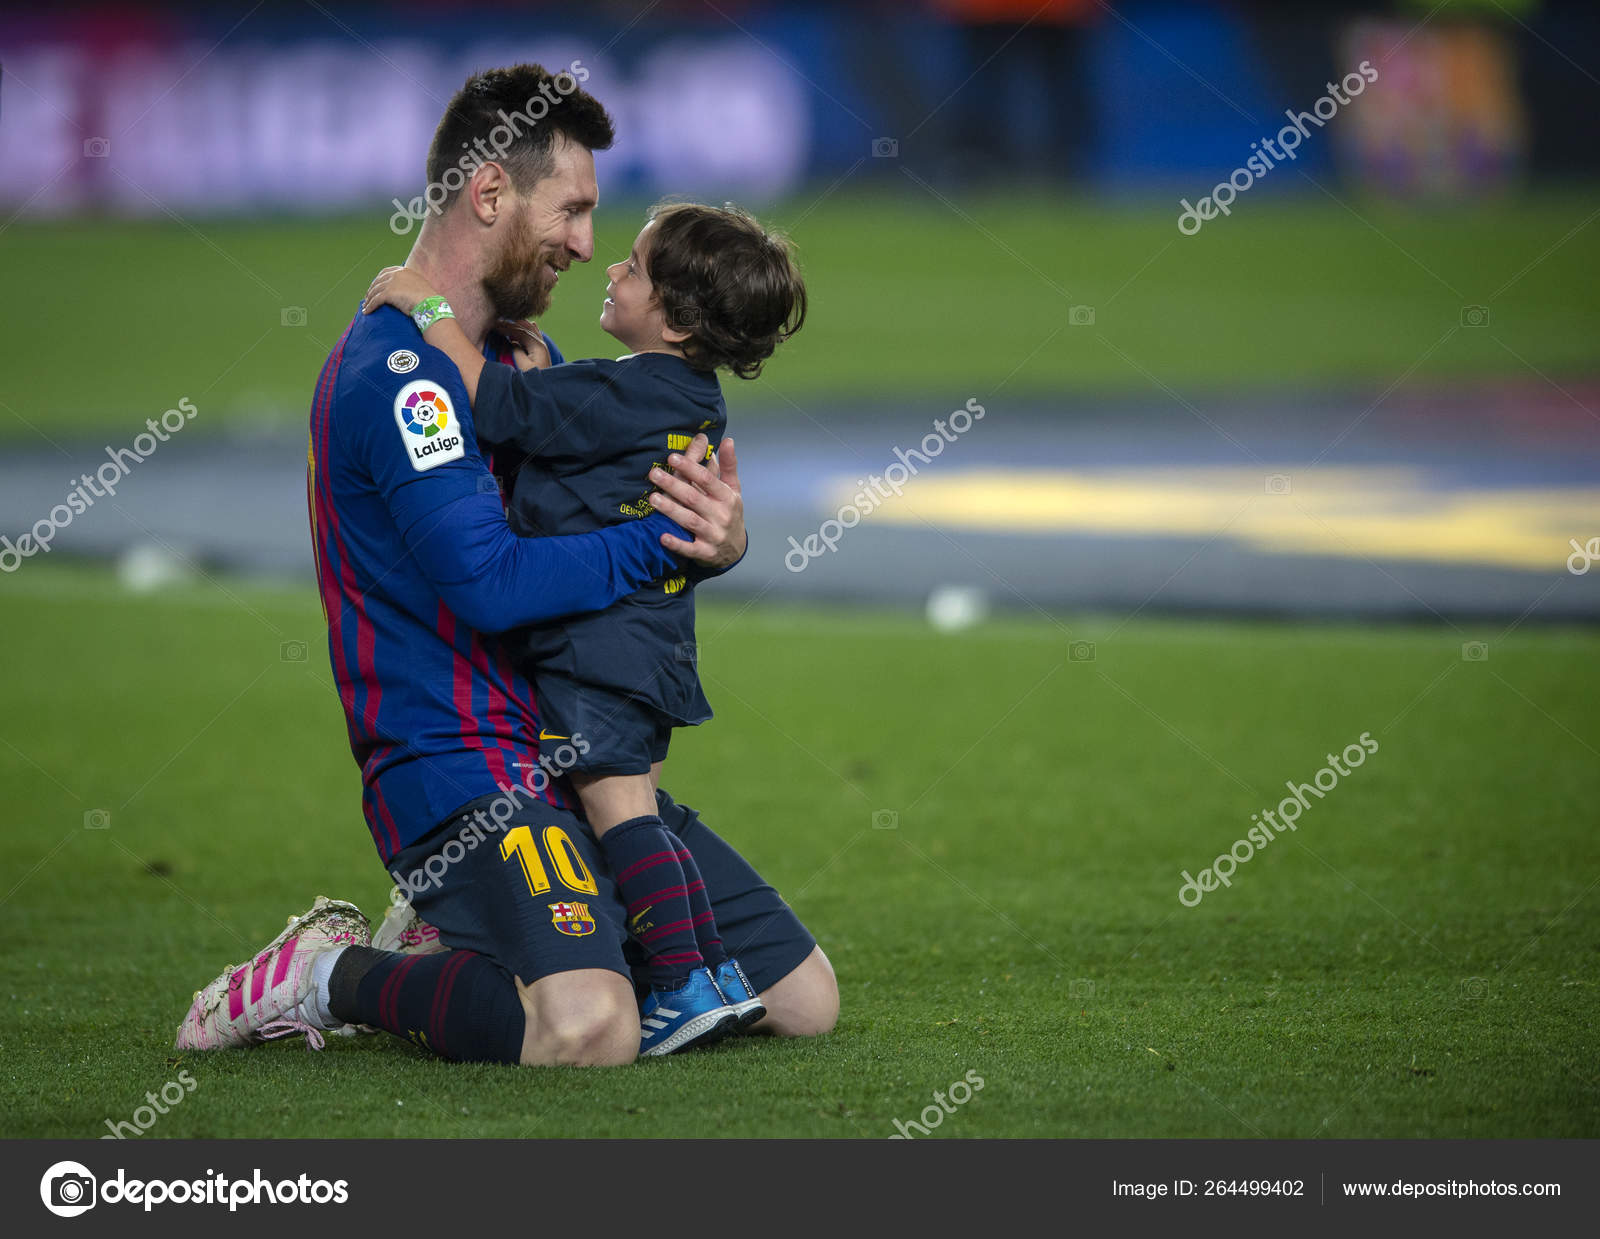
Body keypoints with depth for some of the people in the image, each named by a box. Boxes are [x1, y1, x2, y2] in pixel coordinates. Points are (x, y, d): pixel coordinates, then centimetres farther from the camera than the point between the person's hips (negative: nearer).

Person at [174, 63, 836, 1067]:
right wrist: (665, 537, -14)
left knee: (804, 1001, 7)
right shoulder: (397, 370, -14)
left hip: (576, 759, 10)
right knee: (587, 1029, -34)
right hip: (460, 770, -10)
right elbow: (491, 582, -23)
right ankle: (338, 976, -6)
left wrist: (717, 535, -4)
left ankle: (469, 940, 16)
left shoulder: (526, 359, 18)